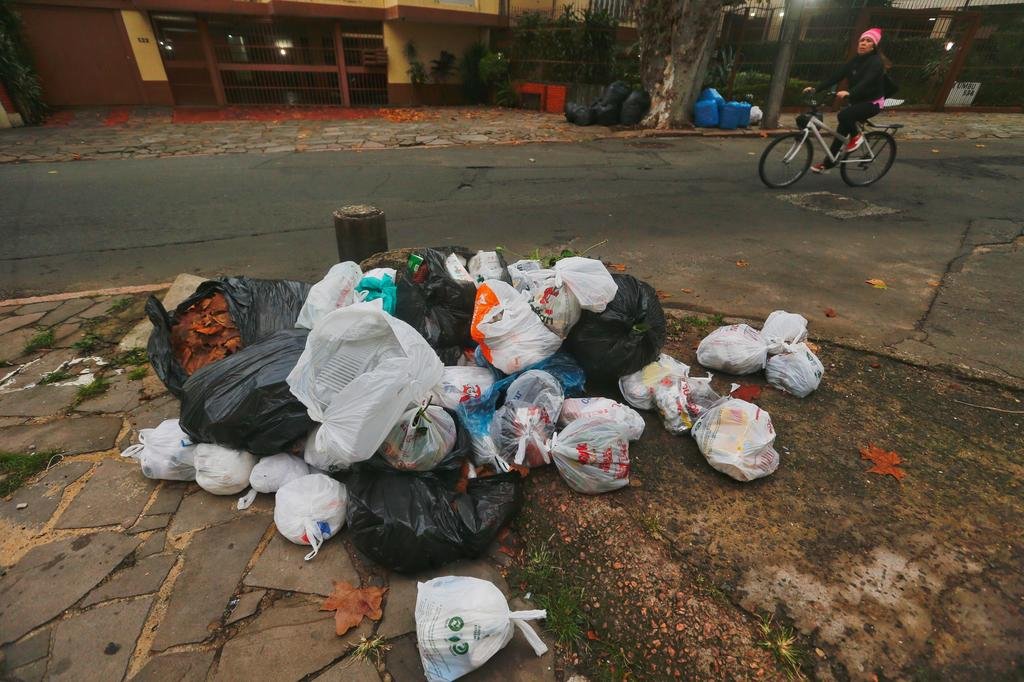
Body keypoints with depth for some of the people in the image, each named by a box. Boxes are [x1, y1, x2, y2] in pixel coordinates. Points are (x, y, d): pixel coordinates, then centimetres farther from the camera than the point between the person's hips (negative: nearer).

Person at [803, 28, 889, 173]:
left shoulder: (876, 62, -17)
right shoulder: (855, 61, 5)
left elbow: (866, 81, -33)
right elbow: (836, 76, -3)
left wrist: (848, 93, -53)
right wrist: (815, 88, -18)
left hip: (871, 102, -7)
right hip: (856, 100, 7)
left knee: (844, 115, -32)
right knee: (841, 131, 4)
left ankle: (856, 136, -5)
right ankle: (827, 164, 11)